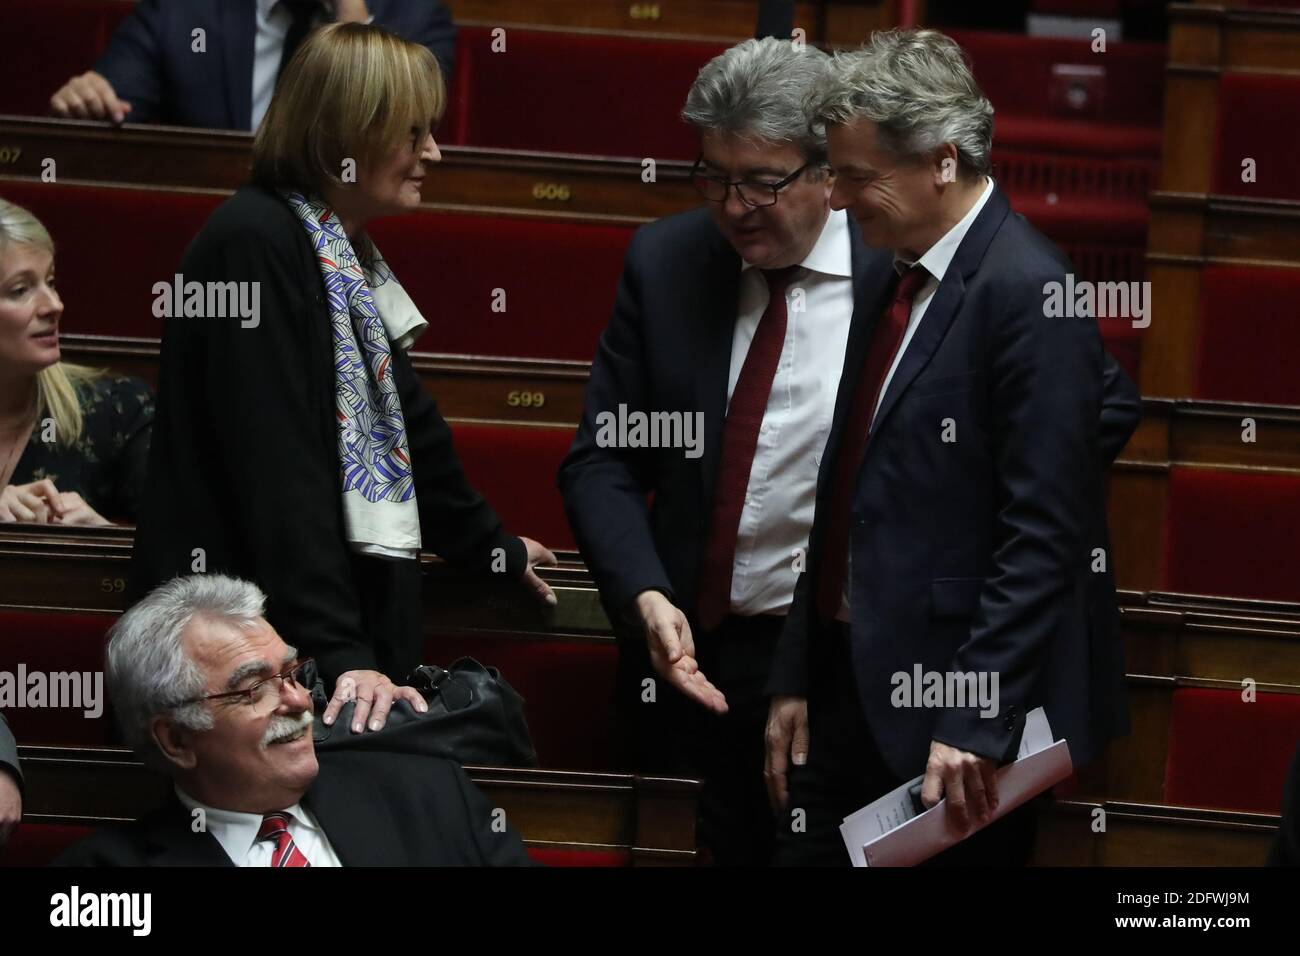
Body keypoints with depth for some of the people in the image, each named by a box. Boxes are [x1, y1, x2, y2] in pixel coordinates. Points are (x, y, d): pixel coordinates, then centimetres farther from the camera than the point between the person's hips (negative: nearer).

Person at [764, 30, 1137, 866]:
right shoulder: (898, 277, 12)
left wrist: (976, 725, -20)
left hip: (963, 705, -8)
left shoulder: (1029, 294, -15)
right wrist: (797, 677, 13)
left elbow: (1042, 540, -19)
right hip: (850, 694, 8)